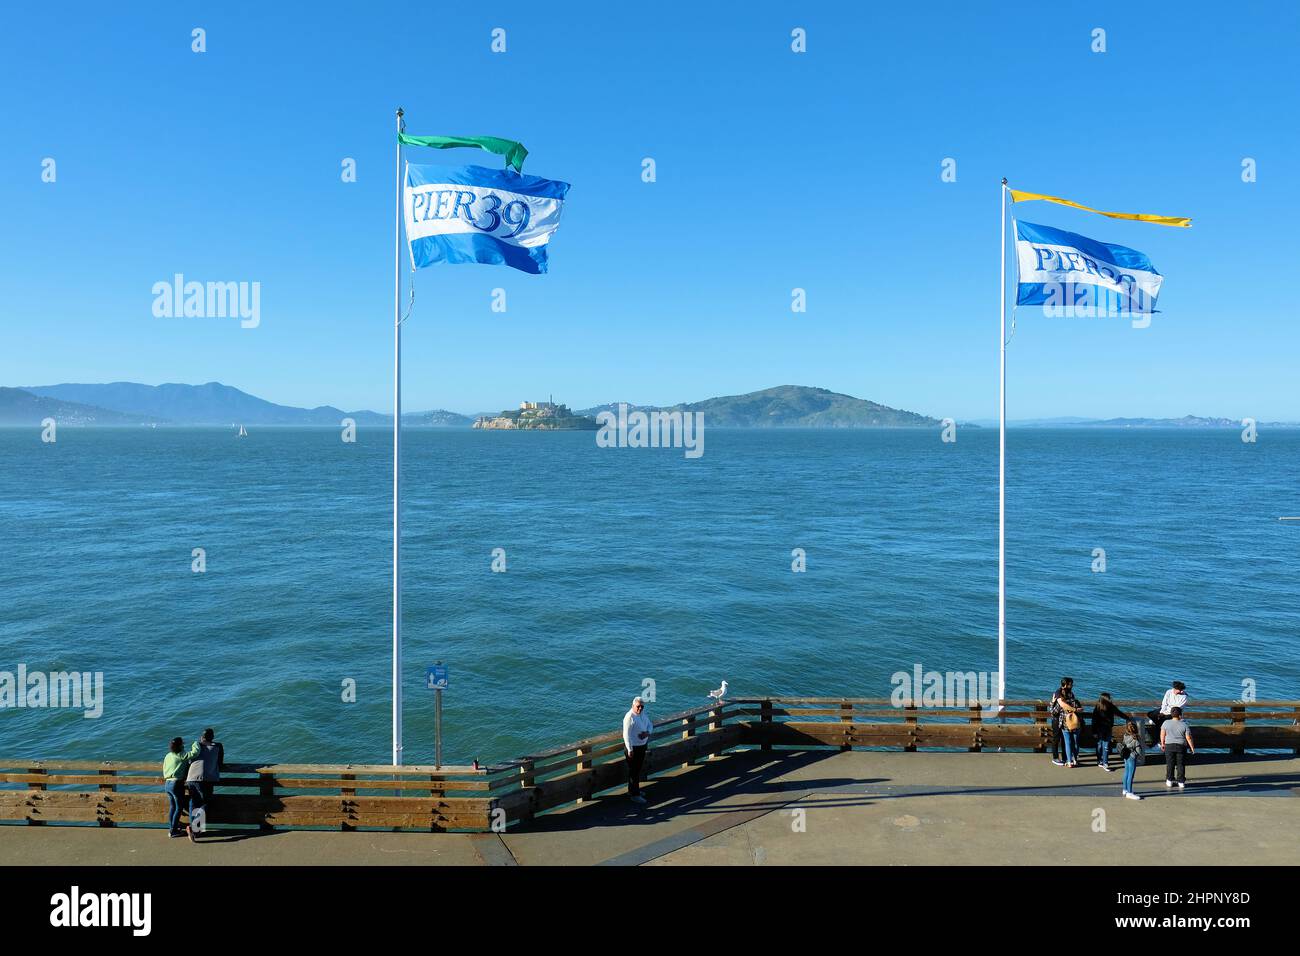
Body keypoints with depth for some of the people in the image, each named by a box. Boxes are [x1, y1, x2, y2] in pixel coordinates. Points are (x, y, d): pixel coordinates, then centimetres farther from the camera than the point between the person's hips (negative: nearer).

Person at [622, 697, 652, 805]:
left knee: (638, 769, 20)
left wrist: (647, 732, -10)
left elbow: (650, 725, 13)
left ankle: (635, 790, 35)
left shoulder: (643, 714, 2)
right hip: (633, 747, -8)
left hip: (643, 746, 8)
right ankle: (634, 795, 10)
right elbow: (626, 735, -22)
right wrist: (630, 750, -22)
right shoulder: (629, 717, -22)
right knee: (633, 771, 1)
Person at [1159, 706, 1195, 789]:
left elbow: (1162, 734, 1)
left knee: (1170, 764, 9)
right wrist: (1192, 747, 3)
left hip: (1169, 745, 1)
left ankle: (1169, 781, 14)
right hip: (1181, 746, -1)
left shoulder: (1166, 723, -5)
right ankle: (1181, 782, 10)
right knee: (1180, 765, 7)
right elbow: (1188, 738, -9)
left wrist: (1162, 743, 15)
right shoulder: (1184, 725, -10)